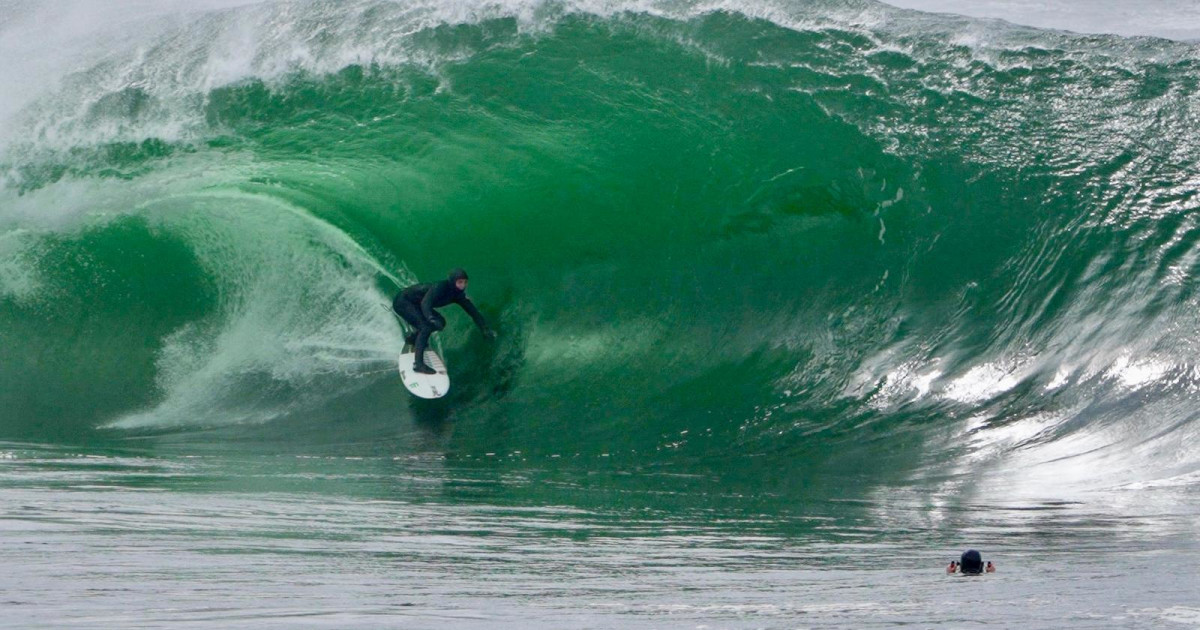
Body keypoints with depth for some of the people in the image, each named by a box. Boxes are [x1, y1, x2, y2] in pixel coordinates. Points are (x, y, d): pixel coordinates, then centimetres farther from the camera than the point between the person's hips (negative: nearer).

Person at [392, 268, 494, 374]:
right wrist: (431, 318, -62)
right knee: (427, 326, -24)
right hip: (402, 302, -9)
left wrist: (485, 329, -11)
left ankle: (412, 337, 22)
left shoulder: (457, 294, -7)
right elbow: (425, 303, -43)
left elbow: (472, 311, -4)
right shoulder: (439, 287, -30)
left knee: (440, 322, 5)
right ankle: (418, 364, -28)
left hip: (415, 304, 9)